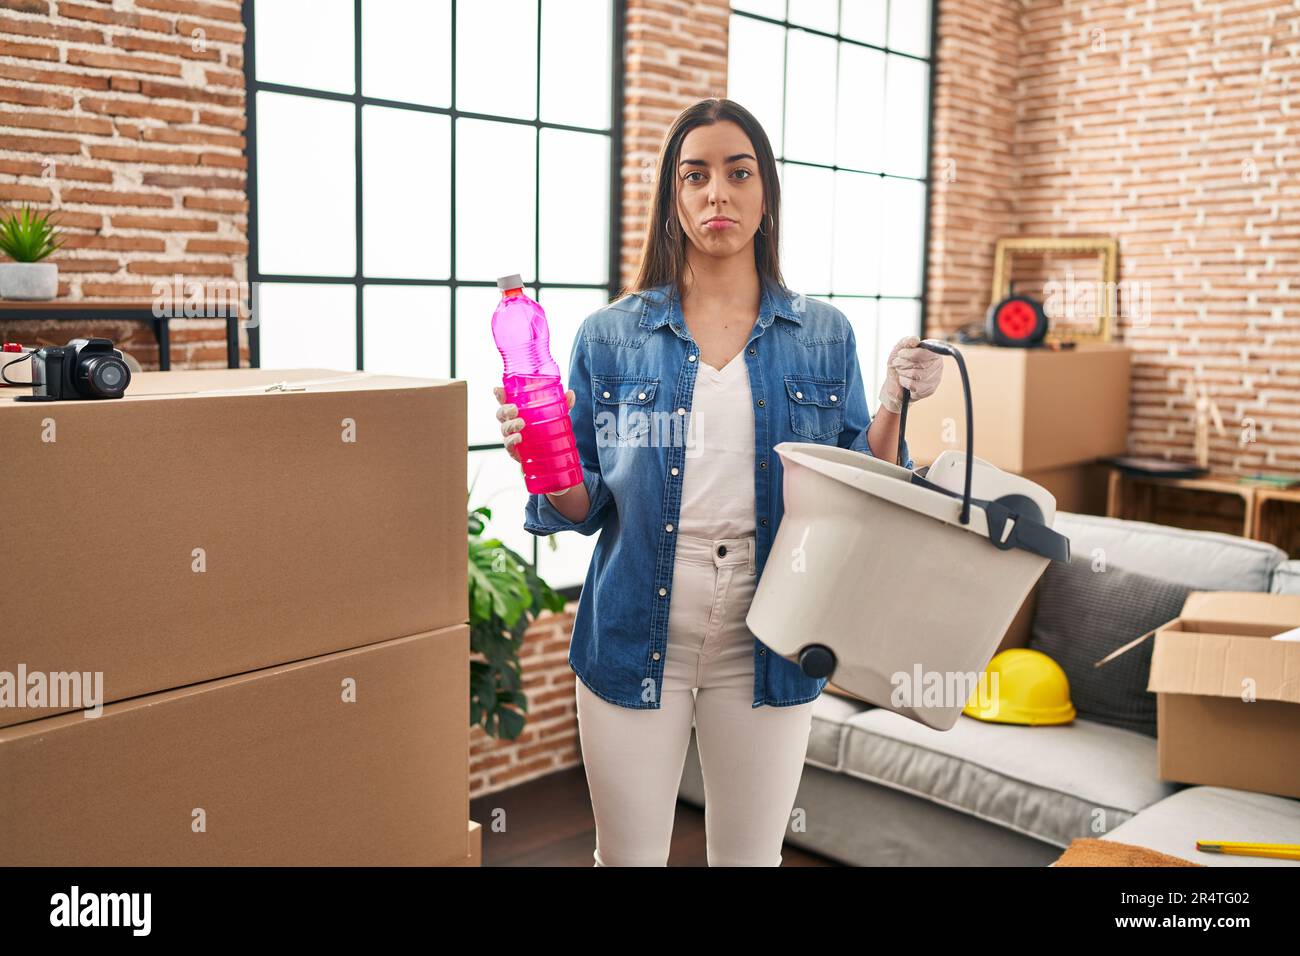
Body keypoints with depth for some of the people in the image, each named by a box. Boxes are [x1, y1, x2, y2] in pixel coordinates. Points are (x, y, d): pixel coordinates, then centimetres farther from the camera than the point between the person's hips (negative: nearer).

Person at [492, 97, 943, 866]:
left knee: (751, 856, 17)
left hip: (766, 647, 1)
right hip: (636, 638, 0)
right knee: (629, 856, 13)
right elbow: (585, 508, 1)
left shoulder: (824, 336, 1)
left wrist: (895, 403, -12)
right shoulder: (612, 335, -1)